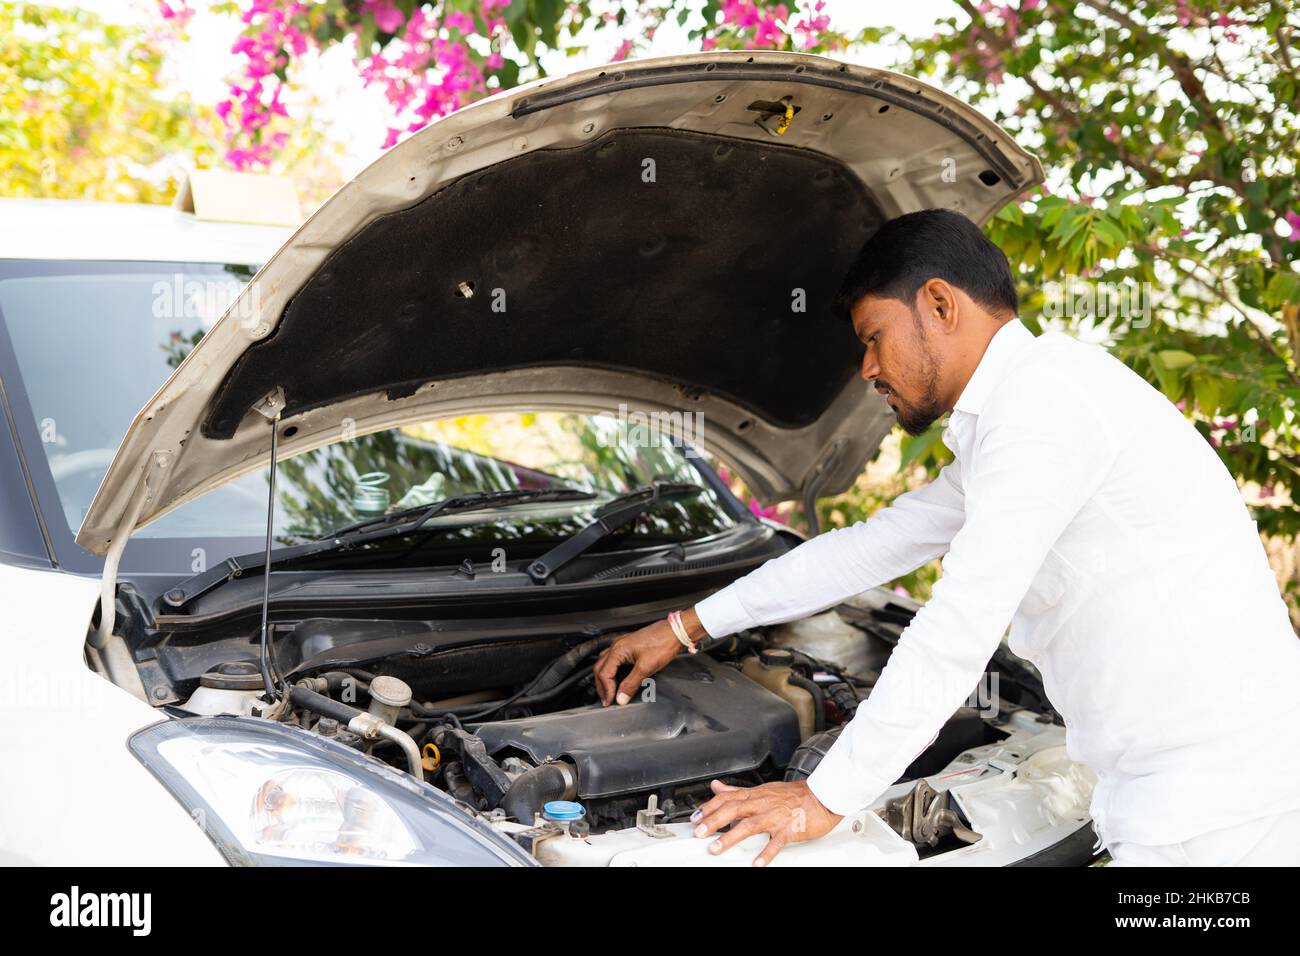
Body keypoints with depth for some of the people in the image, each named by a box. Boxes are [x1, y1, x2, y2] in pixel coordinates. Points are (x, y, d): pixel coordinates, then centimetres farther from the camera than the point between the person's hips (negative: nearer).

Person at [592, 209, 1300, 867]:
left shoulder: (1046, 395, -15)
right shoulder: (997, 432, 19)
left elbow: (961, 626, -19)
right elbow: (870, 548, 24)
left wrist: (826, 798, -13)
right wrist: (685, 628, 25)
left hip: (1216, 804, -9)